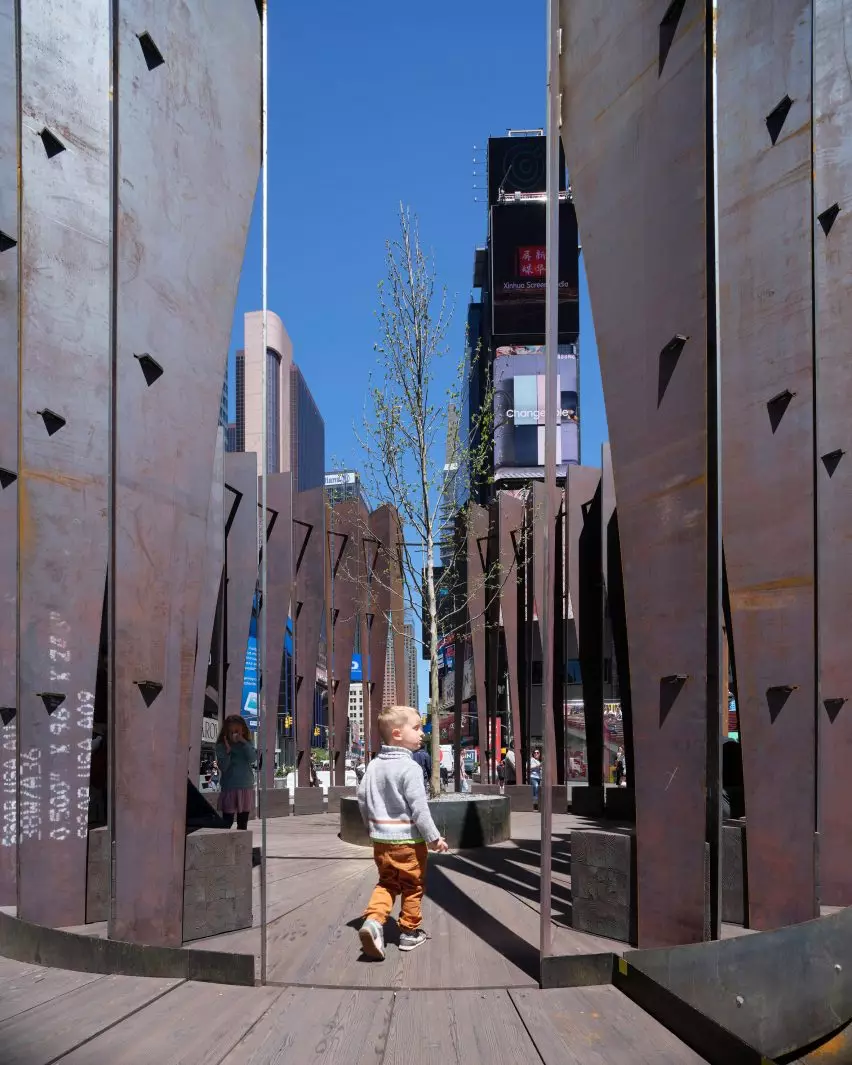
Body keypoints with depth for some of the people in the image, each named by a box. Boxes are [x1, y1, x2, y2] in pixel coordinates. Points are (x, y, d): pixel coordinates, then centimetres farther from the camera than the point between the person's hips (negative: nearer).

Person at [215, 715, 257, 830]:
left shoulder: (248, 744, 6)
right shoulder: (221, 746, -3)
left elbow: (253, 759, -11)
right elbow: (222, 767, -10)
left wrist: (244, 743, -15)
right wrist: (228, 750, -21)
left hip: (246, 787, 3)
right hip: (229, 788, -3)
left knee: (243, 822, 11)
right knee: (227, 822, -2)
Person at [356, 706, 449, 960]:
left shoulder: (374, 765, 3)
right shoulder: (410, 767, -19)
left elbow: (362, 798, 9)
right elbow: (419, 808, -20)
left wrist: (371, 826, 23)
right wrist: (433, 838, -10)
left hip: (381, 838, 6)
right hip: (408, 839, -6)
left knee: (387, 882, 18)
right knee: (413, 886, 12)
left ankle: (373, 920, -3)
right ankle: (410, 932, 22)